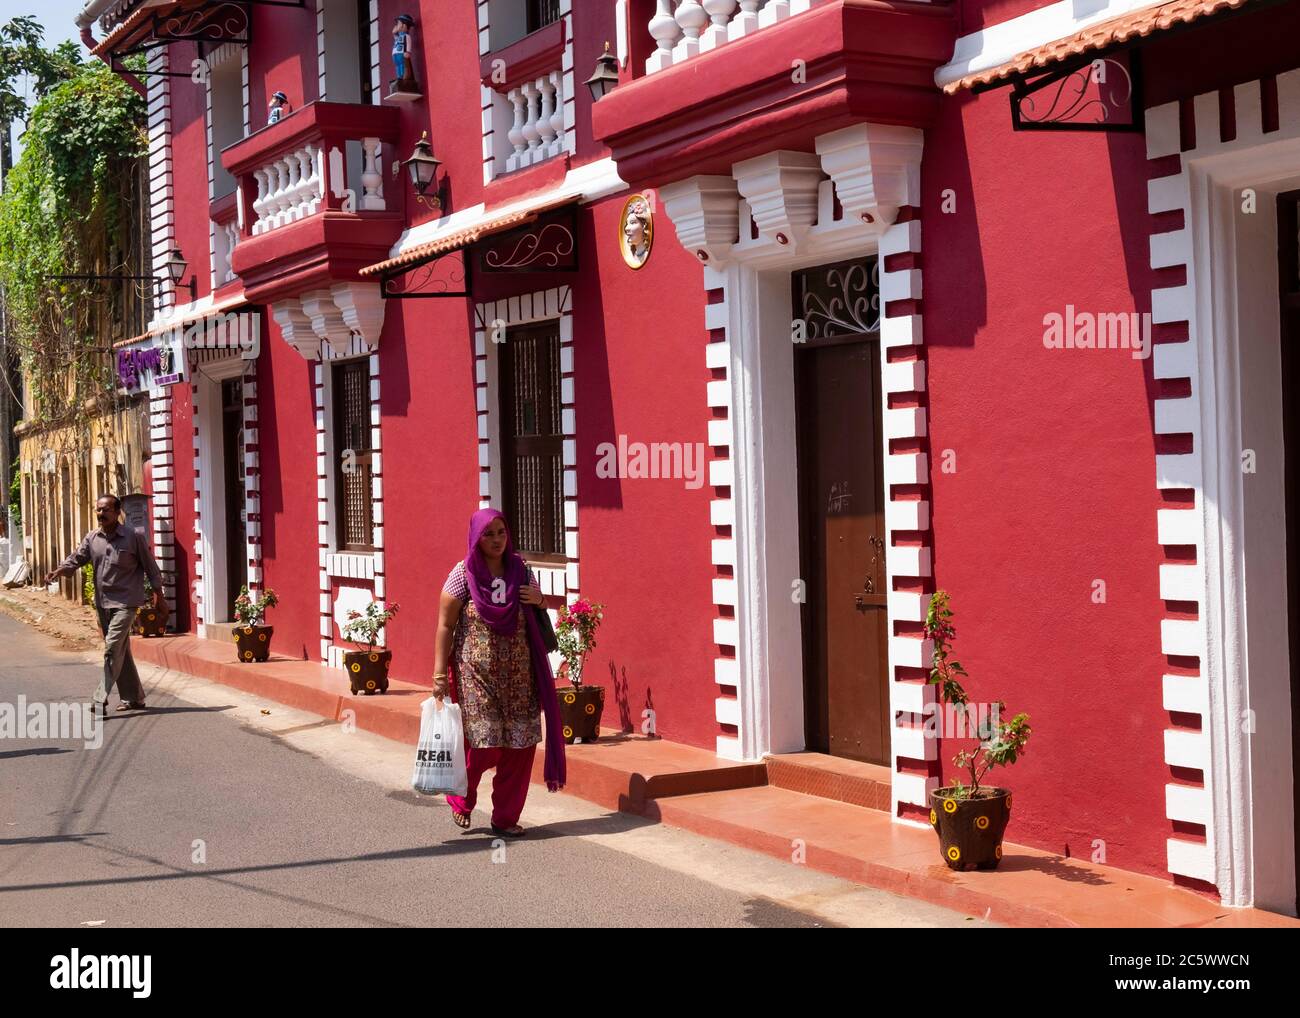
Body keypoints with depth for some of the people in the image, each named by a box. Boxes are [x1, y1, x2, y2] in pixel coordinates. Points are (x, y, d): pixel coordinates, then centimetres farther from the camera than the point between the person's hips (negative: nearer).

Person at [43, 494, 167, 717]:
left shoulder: (134, 537, -6)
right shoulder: (92, 539, 7)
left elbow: (150, 567, 0)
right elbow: (75, 559, -1)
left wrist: (159, 596, 4)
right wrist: (59, 571, -22)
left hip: (125, 603, -6)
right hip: (102, 604, 6)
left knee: (113, 649, -16)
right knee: (121, 652, 13)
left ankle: (101, 701, -18)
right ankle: (134, 698, 23)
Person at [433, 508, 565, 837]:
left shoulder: (519, 570, 5)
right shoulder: (463, 573, -7)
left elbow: (537, 617, 19)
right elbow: (445, 625, -5)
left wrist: (537, 599, -5)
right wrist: (439, 674, -9)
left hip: (517, 673, 4)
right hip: (477, 673, -4)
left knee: (519, 745, 2)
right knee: (482, 744, -7)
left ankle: (506, 818, 18)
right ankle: (461, 801, 24)